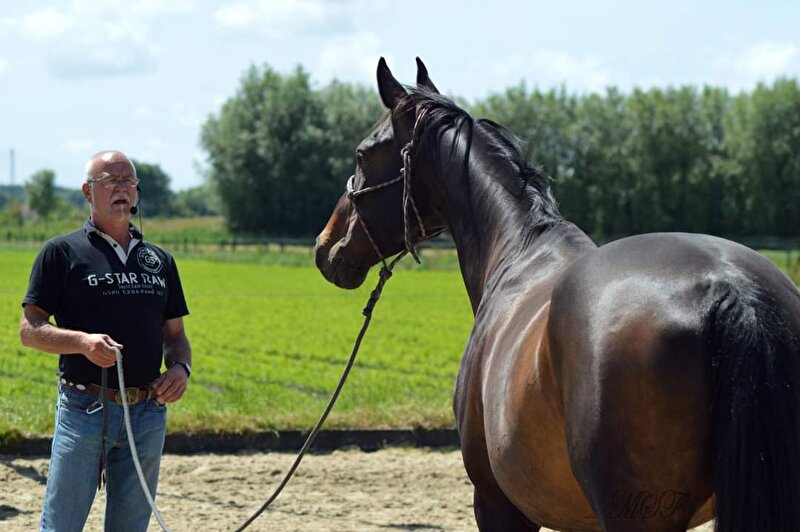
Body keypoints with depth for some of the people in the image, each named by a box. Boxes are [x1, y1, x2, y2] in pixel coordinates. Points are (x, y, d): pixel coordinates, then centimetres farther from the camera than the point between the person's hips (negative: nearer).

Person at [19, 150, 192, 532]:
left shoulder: (160, 260, 16)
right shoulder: (62, 252, 1)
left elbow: (175, 335, 20)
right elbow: (29, 330, -3)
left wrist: (181, 369, -3)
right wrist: (83, 342, -20)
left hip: (148, 413, 5)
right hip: (84, 410, -4)